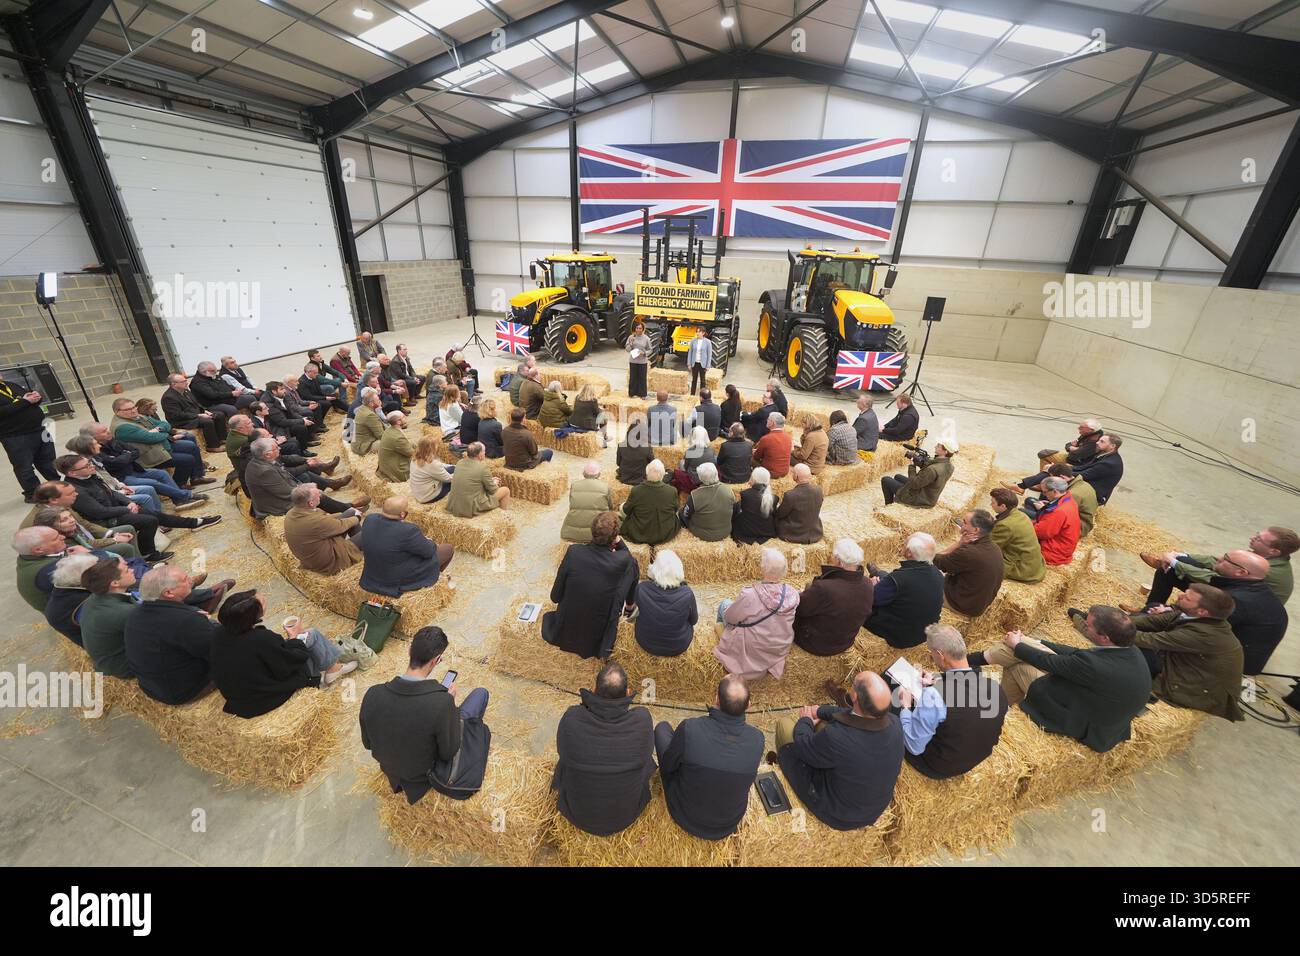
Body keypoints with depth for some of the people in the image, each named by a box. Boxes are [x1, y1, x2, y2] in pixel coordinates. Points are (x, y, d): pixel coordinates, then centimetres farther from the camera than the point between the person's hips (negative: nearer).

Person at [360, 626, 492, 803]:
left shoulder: (373, 694, -24)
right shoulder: (442, 702, -38)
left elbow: (368, 743, -5)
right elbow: (448, 753, -20)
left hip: (391, 770, 4)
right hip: (429, 775, -4)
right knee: (480, 694, 8)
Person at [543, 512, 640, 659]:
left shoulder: (574, 552, -22)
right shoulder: (624, 561, -25)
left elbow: (555, 596, -10)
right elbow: (634, 568, 3)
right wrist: (619, 542, -4)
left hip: (563, 635, 1)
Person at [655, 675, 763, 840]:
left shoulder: (690, 729, -34)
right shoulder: (757, 739, -25)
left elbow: (666, 767, -13)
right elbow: (748, 778, -1)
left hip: (685, 819, -2)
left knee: (662, 727, 11)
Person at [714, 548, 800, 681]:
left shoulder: (749, 594, -33)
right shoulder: (793, 593, -19)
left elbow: (730, 617, -16)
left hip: (751, 649, -4)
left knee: (724, 604, 14)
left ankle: (721, 635, 40)